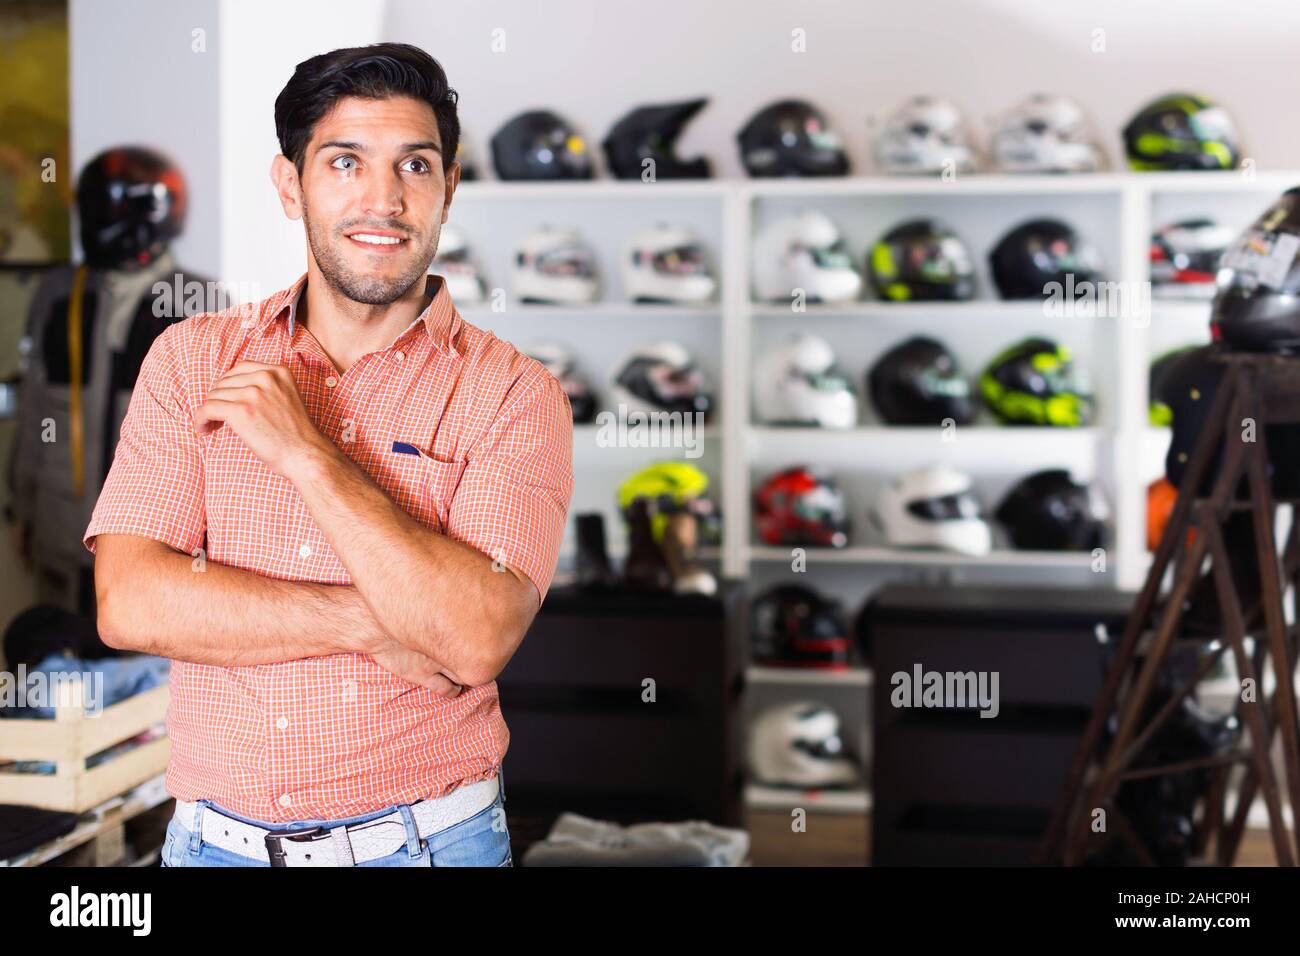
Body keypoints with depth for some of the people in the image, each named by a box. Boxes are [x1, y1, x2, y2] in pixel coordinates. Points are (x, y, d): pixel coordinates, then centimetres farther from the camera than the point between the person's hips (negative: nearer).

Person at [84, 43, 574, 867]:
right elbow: (129, 603, -10)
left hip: (424, 839, -2)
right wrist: (373, 624, -17)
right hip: (215, 836, 2)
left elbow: (479, 638, -21)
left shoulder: (514, 393, -7)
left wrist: (305, 449, -19)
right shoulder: (192, 359, 1)